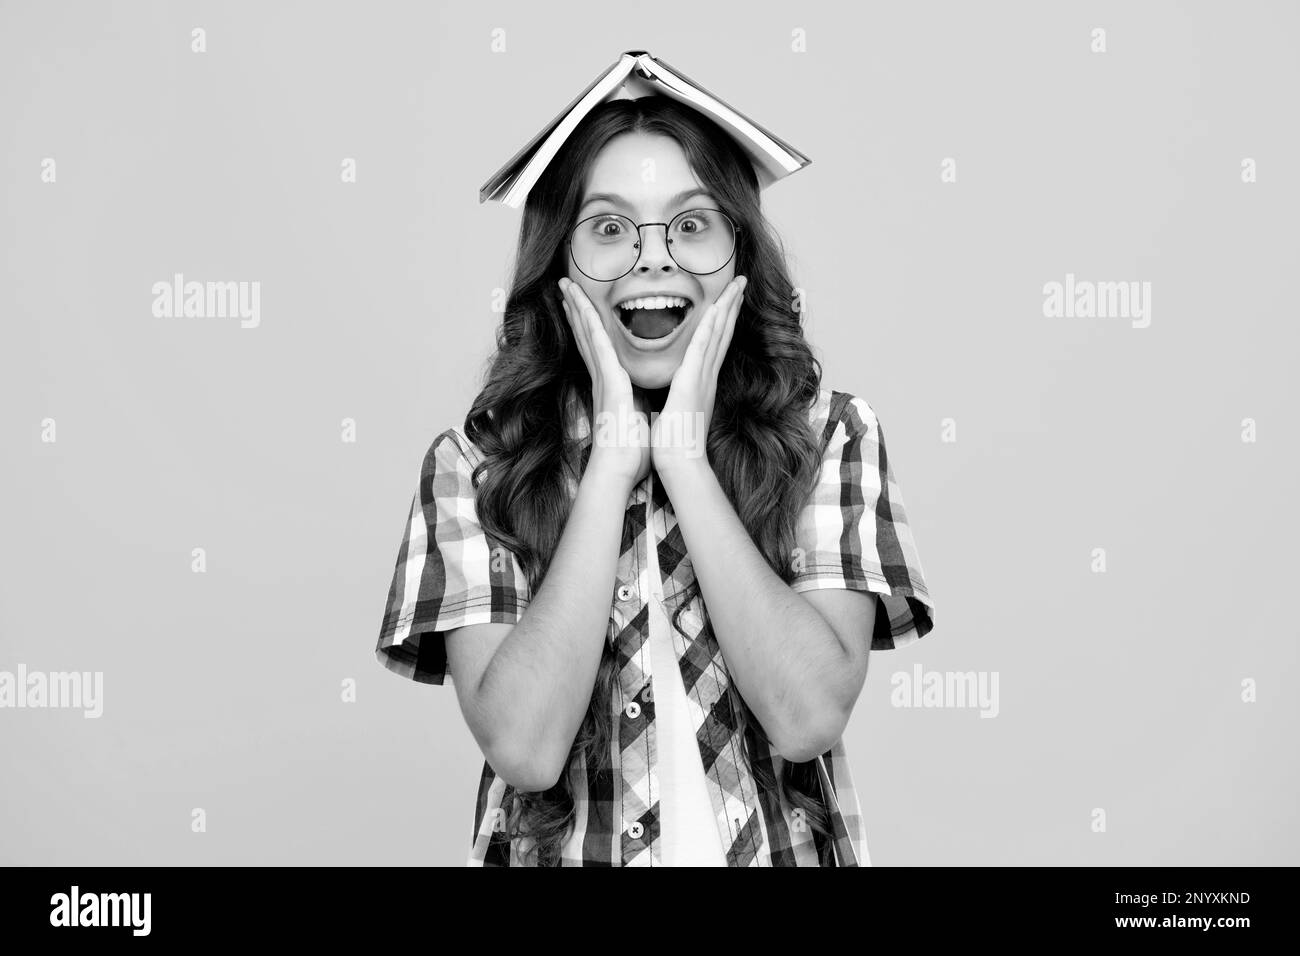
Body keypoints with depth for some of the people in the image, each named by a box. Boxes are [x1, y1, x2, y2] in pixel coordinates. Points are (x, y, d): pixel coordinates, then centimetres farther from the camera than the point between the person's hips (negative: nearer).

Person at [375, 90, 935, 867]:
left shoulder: (831, 437, -5)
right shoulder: (473, 464, -6)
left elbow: (809, 717, -16)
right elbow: (523, 747, -17)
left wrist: (683, 451, -17)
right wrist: (614, 451, -17)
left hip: (778, 847, 0)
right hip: (557, 848, 0)